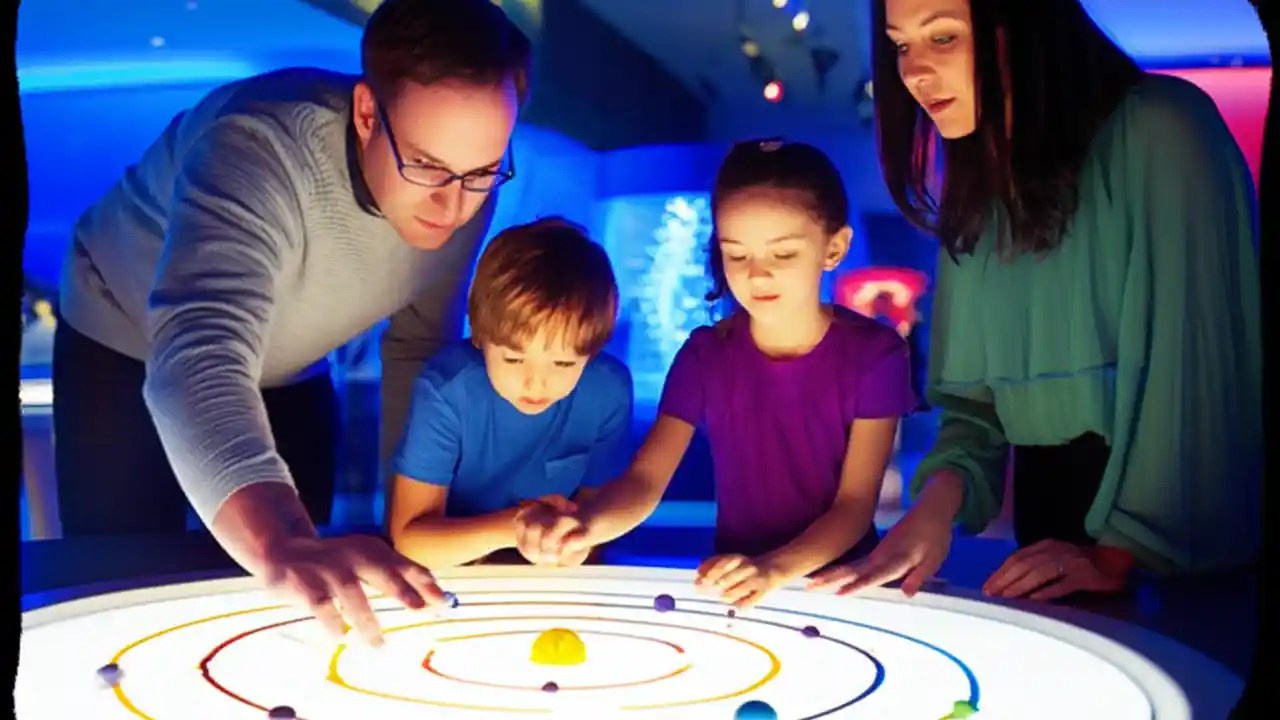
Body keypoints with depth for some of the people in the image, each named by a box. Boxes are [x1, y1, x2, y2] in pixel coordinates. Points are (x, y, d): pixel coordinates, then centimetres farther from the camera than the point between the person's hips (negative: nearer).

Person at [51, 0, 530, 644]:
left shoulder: (464, 188, -21)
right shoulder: (258, 150, -40)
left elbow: (419, 345, -5)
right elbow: (198, 360, -54)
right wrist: (281, 543, -70)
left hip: (288, 372, 5)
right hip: (128, 351, -4)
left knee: (297, 599, 7)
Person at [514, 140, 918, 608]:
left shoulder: (875, 354, -11)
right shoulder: (706, 354, -4)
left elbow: (856, 504, -14)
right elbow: (645, 479, -12)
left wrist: (775, 569, -33)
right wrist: (584, 525, -34)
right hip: (732, 585, 1)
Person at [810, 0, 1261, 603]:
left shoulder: (1160, 130, -12)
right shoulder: (978, 191, 9)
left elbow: (1207, 359, -18)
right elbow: (976, 392, 6)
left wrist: (1119, 552, -19)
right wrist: (938, 500, -13)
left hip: (1186, 535, -5)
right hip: (1050, 508, 6)